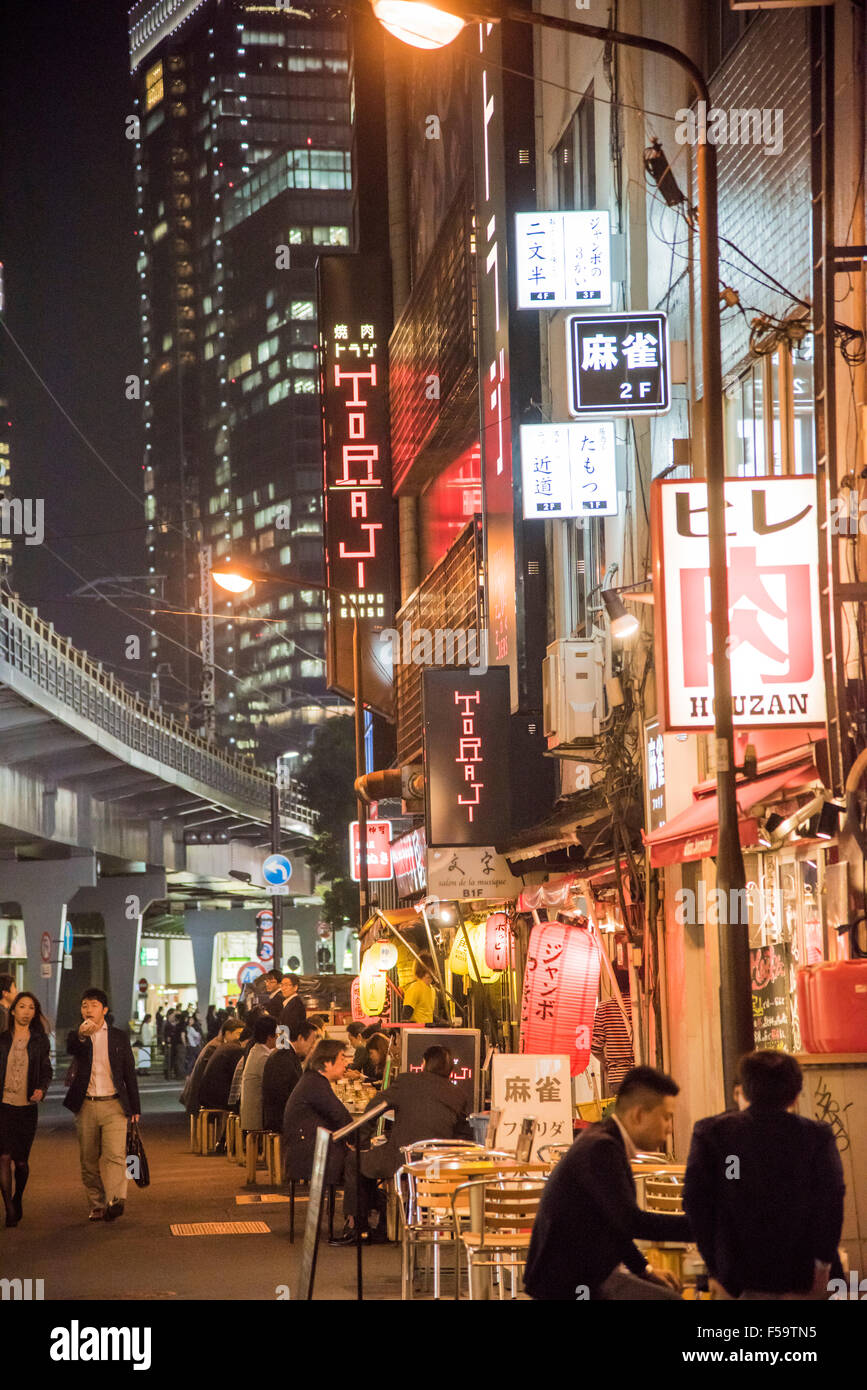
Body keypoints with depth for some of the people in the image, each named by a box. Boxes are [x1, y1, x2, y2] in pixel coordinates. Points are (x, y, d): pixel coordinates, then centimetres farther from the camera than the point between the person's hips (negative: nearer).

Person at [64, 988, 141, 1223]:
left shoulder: (119, 1037, 9)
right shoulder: (77, 1037, 6)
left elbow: (129, 1073, 12)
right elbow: (70, 1048, -20)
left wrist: (135, 1107, 7)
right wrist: (81, 1035, -43)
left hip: (113, 1106, -1)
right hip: (86, 1106, 1)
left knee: (115, 1156, -16)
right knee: (89, 1161, 4)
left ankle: (115, 1200, -28)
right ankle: (97, 1205, 13)